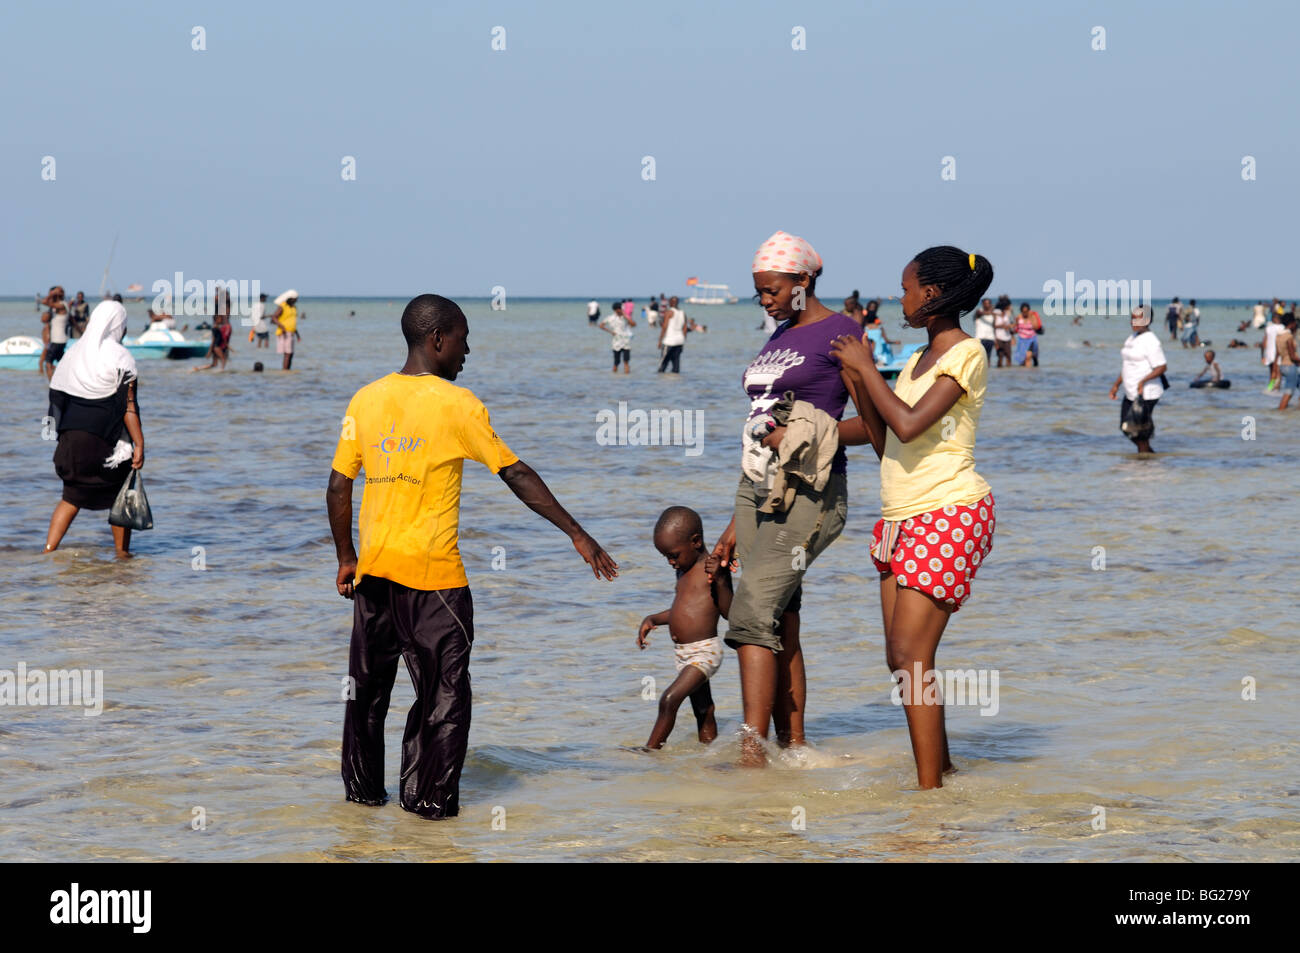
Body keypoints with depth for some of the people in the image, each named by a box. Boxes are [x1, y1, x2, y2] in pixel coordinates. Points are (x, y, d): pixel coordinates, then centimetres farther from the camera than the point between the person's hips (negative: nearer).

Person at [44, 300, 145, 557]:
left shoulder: (73, 355, 8)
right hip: (108, 440, -5)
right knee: (120, 497, 11)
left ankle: (48, 550, 3)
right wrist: (139, 444, -12)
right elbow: (128, 406, -14)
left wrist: (64, 438, 18)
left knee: (72, 498, 14)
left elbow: (57, 400, 11)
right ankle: (122, 553, 17)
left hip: (73, 438, 5)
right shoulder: (120, 358, -9)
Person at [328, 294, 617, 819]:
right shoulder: (457, 404, -8)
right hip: (432, 573, -5)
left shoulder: (365, 400, 6)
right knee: (443, 690, 4)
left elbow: (338, 486, 7)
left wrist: (345, 557, 18)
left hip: (373, 570, 5)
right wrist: (577, 534, -2)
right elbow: (516, 474, -6)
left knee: (368, 684, 16)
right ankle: (430, 797, 4)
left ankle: (363, 788, 24)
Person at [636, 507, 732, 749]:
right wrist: (652, 619, 16)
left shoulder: (714, 569, -11)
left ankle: (651, 748, -12)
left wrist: (719, 580, -29)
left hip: (705, 651, -9)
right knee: (703, 712, 12)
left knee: (669, 700, -17)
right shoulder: (684, 570, 14)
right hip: (684, 654, 9)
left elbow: (729, 613, -18)